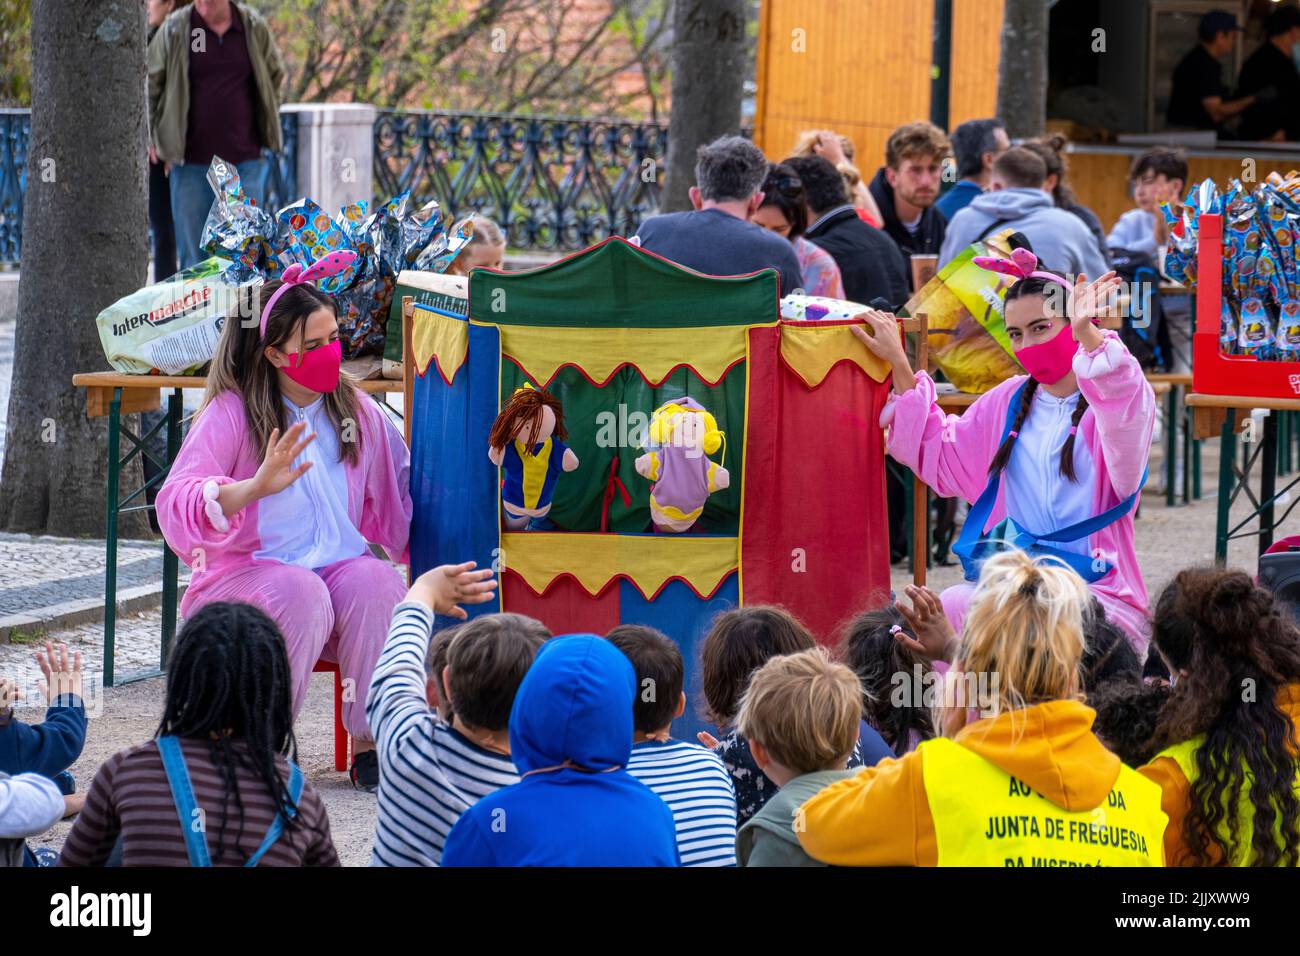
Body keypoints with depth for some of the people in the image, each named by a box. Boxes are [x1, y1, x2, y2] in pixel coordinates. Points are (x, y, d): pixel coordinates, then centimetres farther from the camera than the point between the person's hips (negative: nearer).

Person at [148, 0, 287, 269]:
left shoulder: (255, 28, 1)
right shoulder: (174, 30, -4)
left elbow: (275, 76, 17)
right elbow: (148, 85, 5)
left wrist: (267, 125, 13)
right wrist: (153, 140, 2)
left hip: (246, 161, 1)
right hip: (191, 162, -1)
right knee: (193, 257, 2)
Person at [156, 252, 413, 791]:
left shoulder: (358, 412, 9)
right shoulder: (232, 413, -6)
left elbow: (398, 505, 18)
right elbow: (175, 506, -19)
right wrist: (256, 487, -34)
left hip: (341, 565, 3)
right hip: (243, 574, -3)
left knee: (375, 582, -30)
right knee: (299, 593, -36)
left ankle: (369, 744, -18)